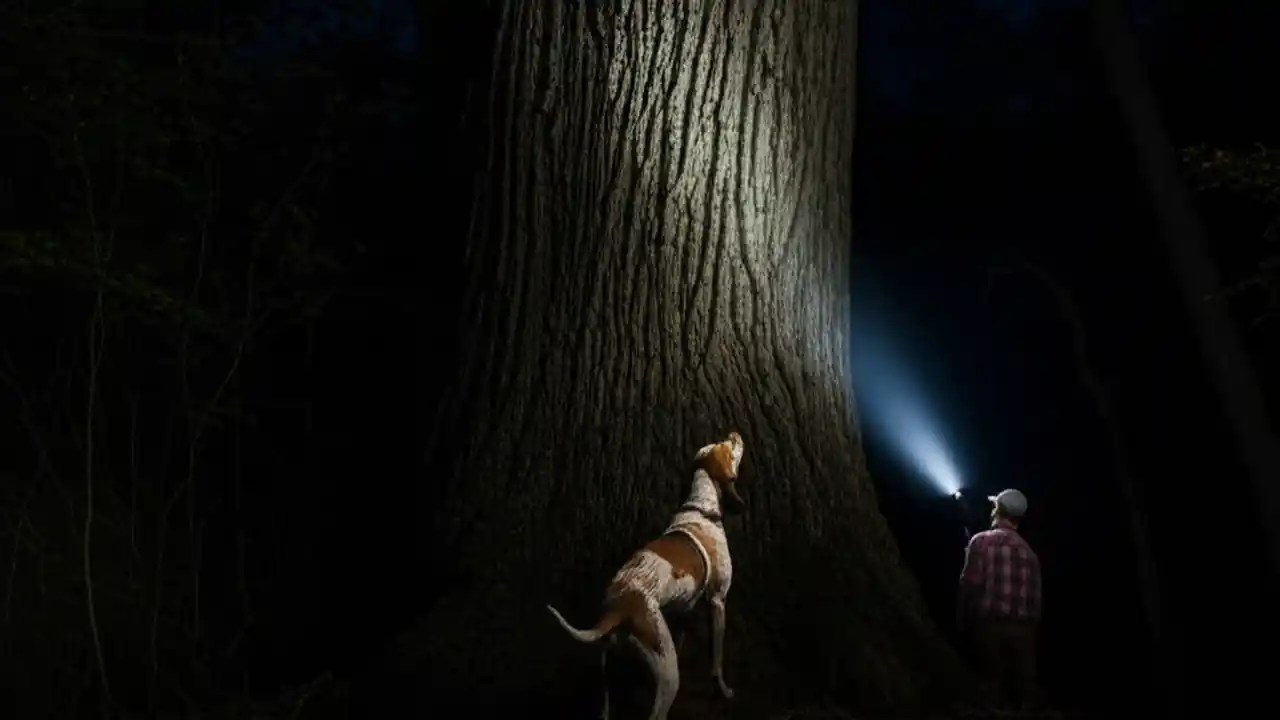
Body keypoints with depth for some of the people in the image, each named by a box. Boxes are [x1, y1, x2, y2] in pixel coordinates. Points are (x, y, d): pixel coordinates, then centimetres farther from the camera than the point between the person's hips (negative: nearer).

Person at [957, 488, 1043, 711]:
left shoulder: (982, 541, -2)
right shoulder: (1028, 550, 11)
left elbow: (970, 584, -9)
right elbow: (1036, 595, 8)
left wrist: (962, 622, -1)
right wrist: (1033, 624, 17)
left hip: (991, 624, -3)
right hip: (1023, 627, 3)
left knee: (996, 683, 4)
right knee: (1026, 683, 8)